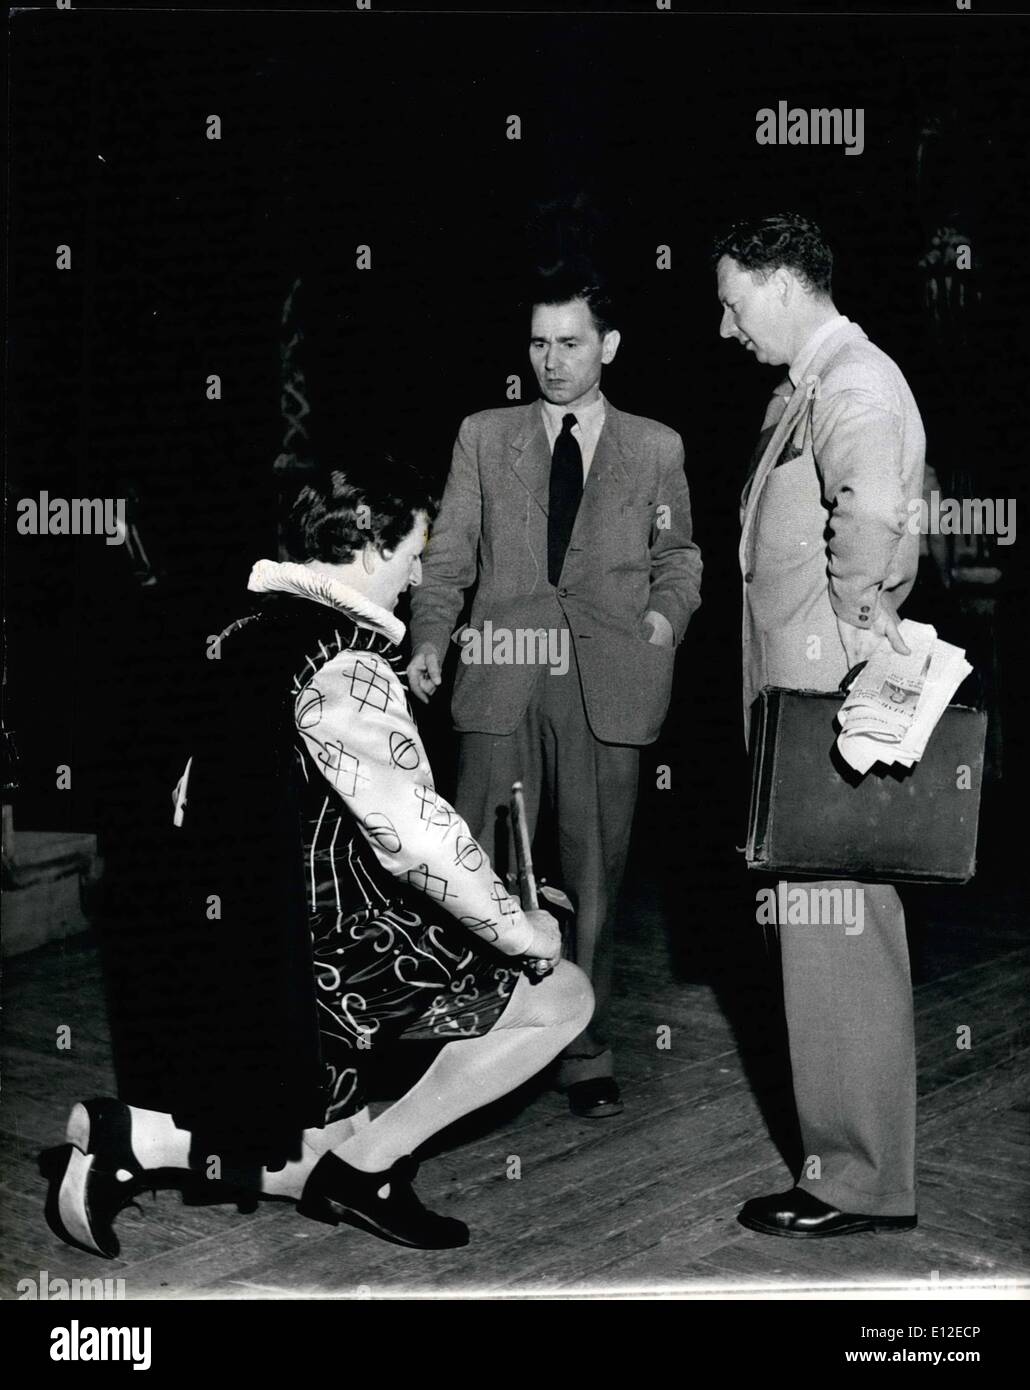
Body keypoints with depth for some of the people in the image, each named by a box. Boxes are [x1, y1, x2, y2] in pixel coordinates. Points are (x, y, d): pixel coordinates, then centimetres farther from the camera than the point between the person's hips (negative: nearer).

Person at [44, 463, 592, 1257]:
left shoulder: (249, 636, 9)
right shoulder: (346, 663, -19)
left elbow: (192, 801, 16)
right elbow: (416, 832, -23)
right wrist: (519, 930, -10)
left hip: (246, 947, 9)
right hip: (336, 949, -9)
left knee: (310, 1174, 23)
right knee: (563, 995, 2)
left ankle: (129, 1137, 6)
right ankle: (371, 1163, 2)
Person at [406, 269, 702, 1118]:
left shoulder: (655, 448, 13)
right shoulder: (483, 438, 13)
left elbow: (678, 553, 17)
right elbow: (450, 555, 9)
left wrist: (667, 612, -2)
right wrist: (429, 639, -6)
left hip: (608, 682, 0)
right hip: (504, 675, 0)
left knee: (595, 872, 6)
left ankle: (585, 1052, 19)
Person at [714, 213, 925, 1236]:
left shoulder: (855, 385, -13)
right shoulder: (803, 388, 19)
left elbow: (871, 521, -29)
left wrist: (850, 666, -20)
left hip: (834, 706, -10)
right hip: (800, 699, 10)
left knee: (838, 934, -4)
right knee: (824, 933, 15)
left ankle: (863, 1183, 7)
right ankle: (844, 1158, 26)